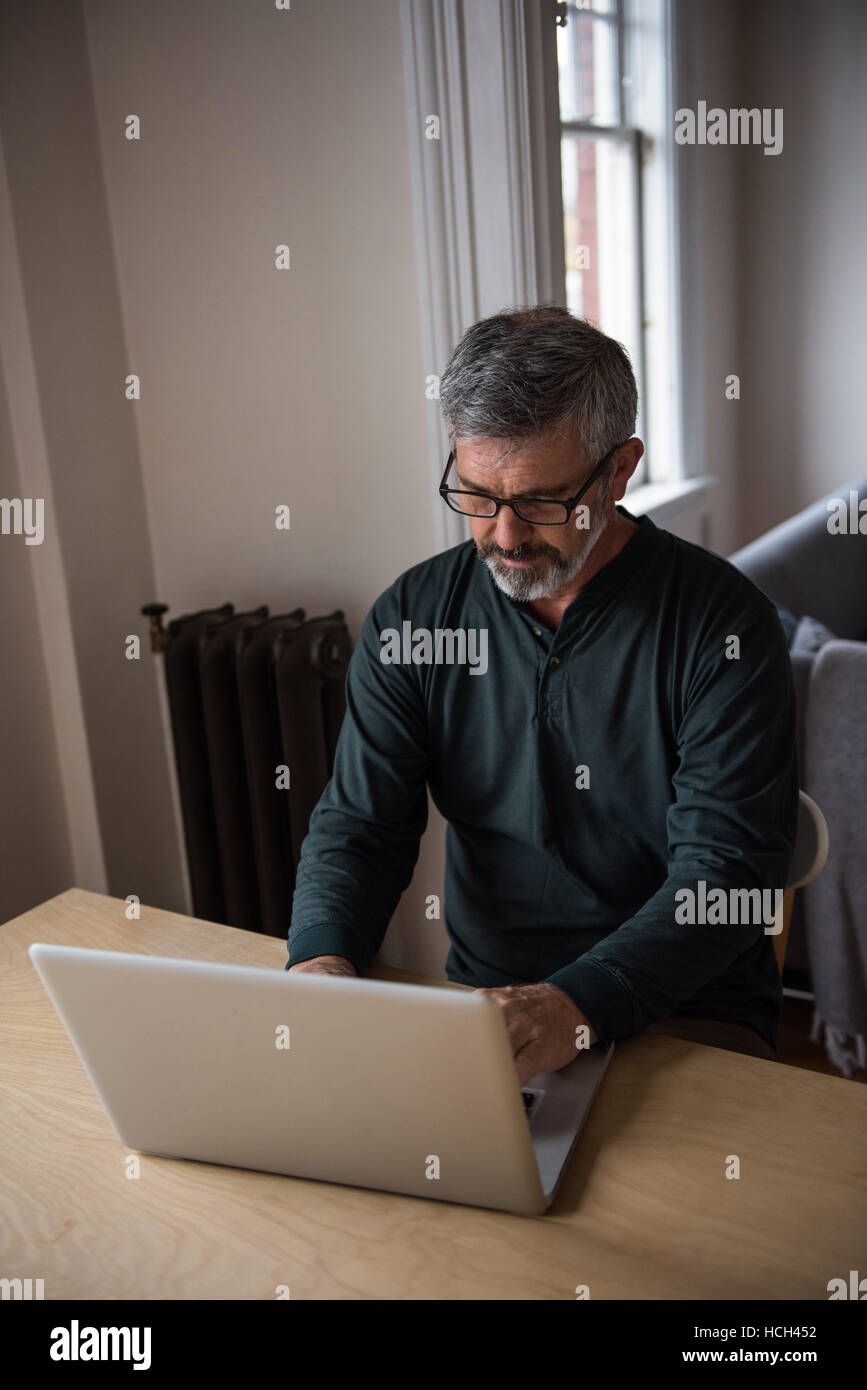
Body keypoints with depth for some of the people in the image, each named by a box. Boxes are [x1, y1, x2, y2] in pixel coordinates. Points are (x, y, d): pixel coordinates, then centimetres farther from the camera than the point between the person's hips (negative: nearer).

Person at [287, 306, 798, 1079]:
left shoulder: (722, 622, -11)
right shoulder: (412, 617, 0)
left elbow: (727, 869, -16)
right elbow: (359, 825, 0)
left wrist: (577, 1006, -31)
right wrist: (322, 959, -21)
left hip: (685, 1012, -2)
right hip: (481, 995, 3)